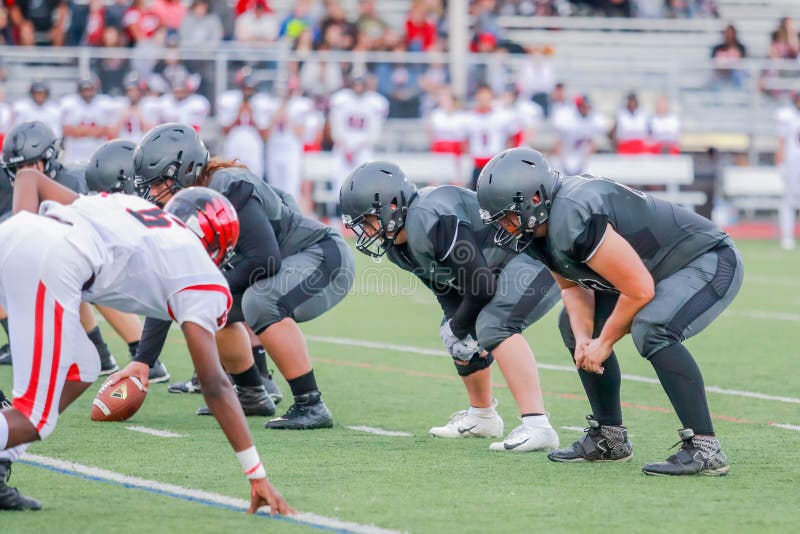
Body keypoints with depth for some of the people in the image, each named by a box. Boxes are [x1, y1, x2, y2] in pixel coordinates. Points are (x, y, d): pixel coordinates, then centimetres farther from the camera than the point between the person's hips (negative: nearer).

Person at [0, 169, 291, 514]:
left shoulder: (125, 204, 36)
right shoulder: (200, 275, 19)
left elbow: (29, 177, 31)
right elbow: (214, 385, 14)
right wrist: (258, 476, 15)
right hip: (50, 264, -7)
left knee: (80, 370, 23)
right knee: (35, 421, 2)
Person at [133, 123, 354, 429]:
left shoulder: (228, 189, -26)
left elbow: (266, 259, -31)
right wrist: (142, 361, -1)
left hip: (324, 257, -10)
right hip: (287, 263, 10)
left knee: (260, 303, -32)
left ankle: (311, 406, -27)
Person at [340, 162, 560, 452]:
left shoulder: (429, 221, -29)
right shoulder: (398, 247, 4)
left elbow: (479, 283, -26)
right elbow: (448, 290, 11)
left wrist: (457, 327, -10)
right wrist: (455, 326, -7)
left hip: (539, 259, -11)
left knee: (493, 326, -28)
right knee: (460, 339, 18)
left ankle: (537, 426, -35)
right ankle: (482, 417, 39)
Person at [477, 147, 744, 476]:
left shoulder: (573, 220, -33)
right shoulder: (541, 230, -3)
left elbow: (639, 290, -30)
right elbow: (573, 286, 10)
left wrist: (603, 343, -16)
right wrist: (583, 338, -9)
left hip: (711, 263, -11)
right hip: (661, 271, 11)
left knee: (651, 330, -34)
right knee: (575, 324, 13)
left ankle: (705, 449, -30)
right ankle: (609, 437, 20)